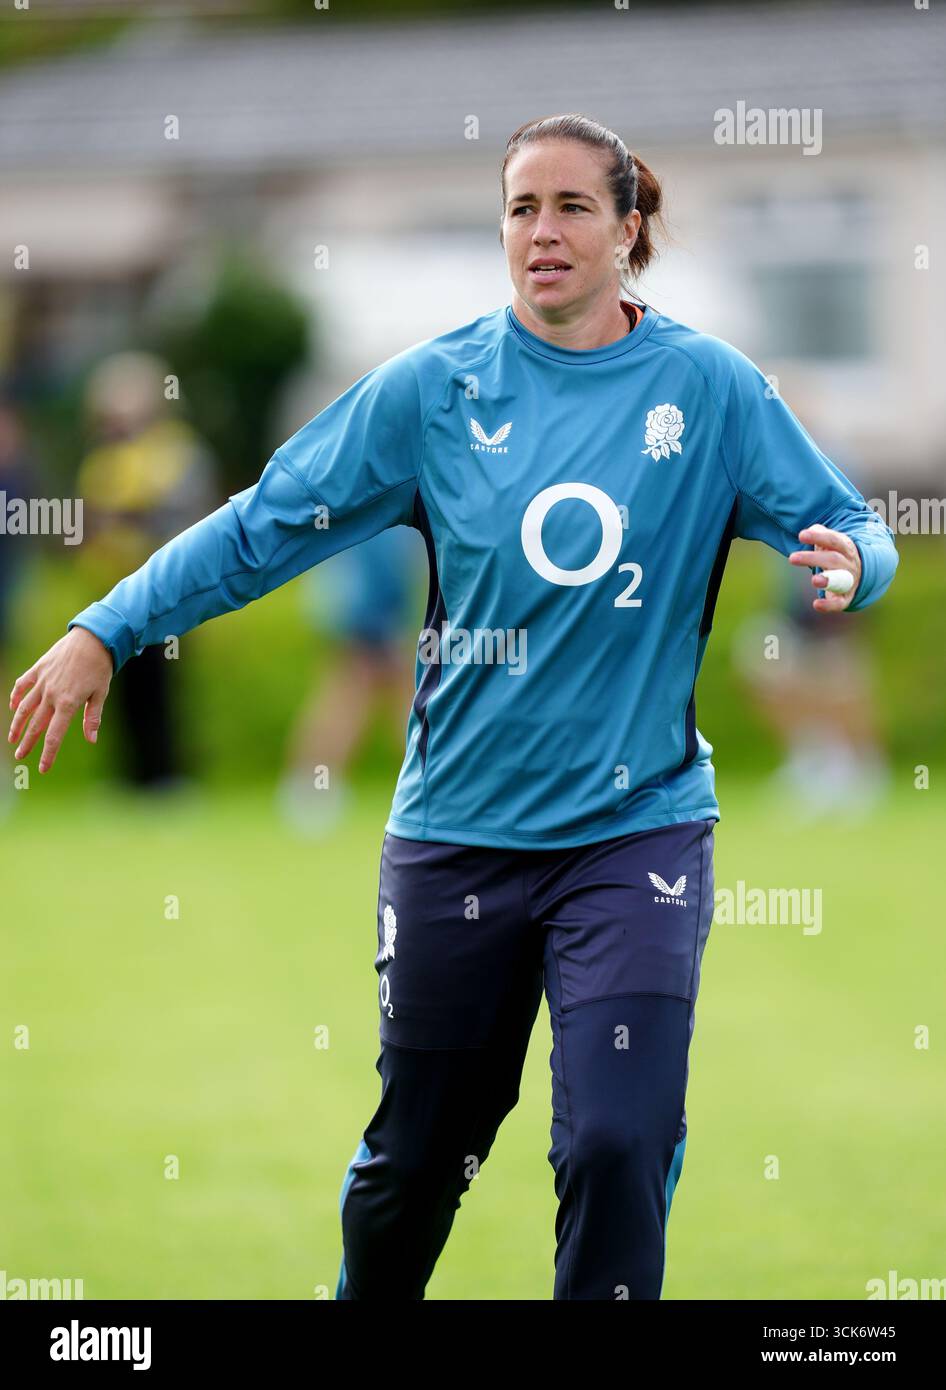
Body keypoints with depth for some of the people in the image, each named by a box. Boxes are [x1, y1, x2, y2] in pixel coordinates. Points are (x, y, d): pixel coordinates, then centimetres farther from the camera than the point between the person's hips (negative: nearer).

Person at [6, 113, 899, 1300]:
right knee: (414, 1155, 11)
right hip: (459, 831, 1)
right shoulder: (436, 388, 0)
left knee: (618, 1148, -14)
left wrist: (848, 562, -23)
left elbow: (845, 526, 1)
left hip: (635, 830, -1)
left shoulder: (707, 386, -1)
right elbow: (266, 525, 2)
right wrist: (103, 633, -3)